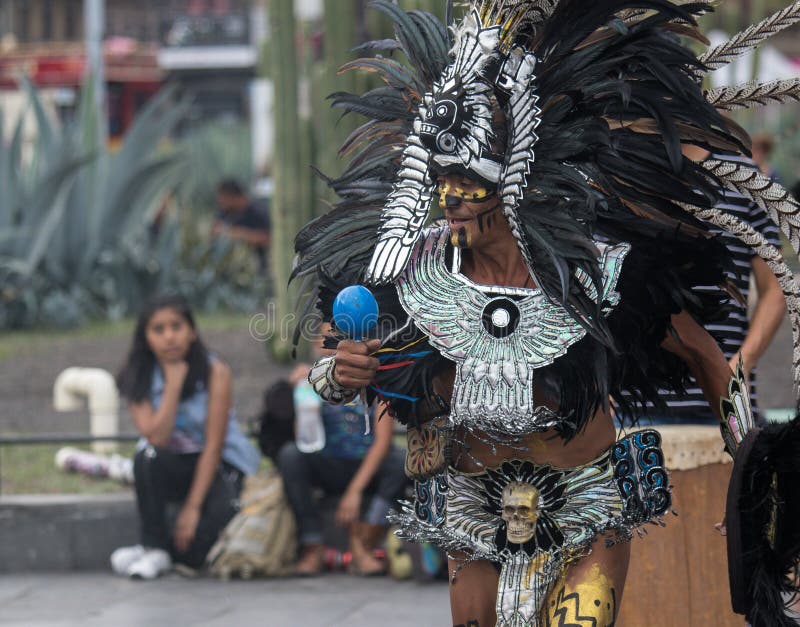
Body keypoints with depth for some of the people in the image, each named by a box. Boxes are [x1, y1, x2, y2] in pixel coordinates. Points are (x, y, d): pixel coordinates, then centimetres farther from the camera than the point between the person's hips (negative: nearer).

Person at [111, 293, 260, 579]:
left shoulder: (215, 372, -12)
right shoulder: (139, 380, -6)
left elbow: (214, 445, -16)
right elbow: (157, 439, -20)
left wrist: (193, 507, -23)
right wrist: (174, 383, -22)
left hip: (223, 463, -2)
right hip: (175, 466, 2)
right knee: (147, 457, -34)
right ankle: (153, 548, -21)